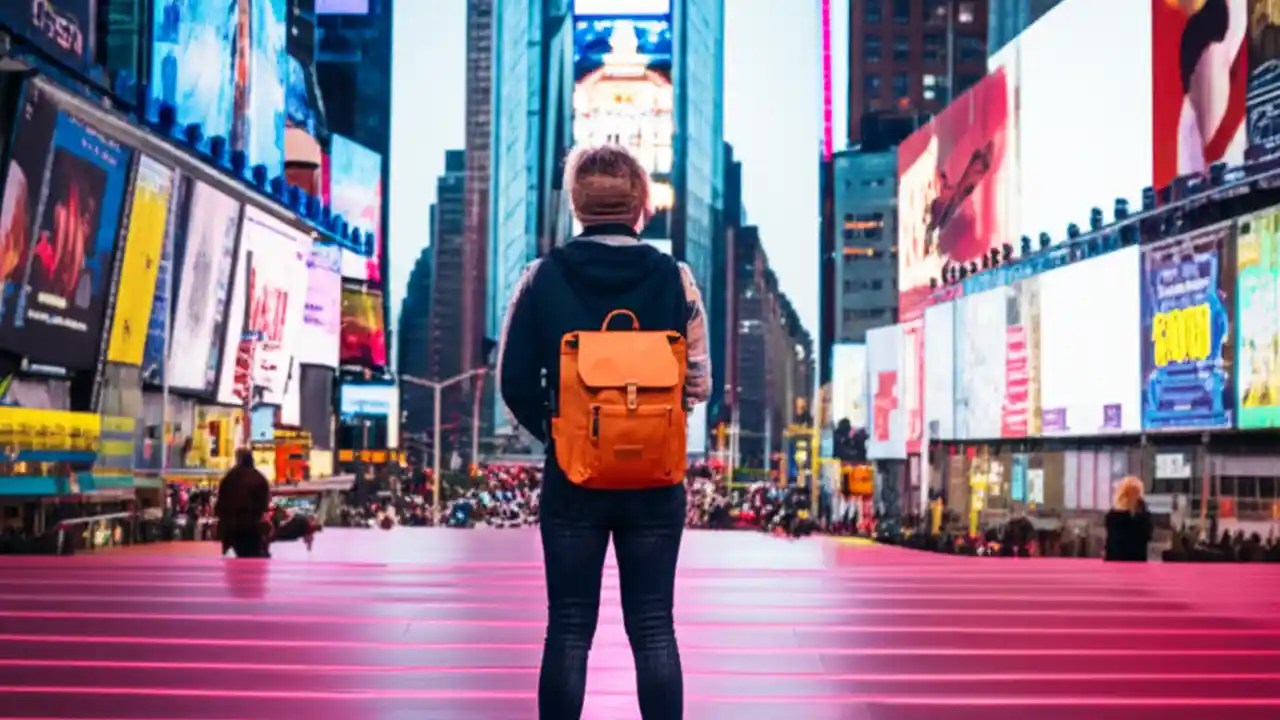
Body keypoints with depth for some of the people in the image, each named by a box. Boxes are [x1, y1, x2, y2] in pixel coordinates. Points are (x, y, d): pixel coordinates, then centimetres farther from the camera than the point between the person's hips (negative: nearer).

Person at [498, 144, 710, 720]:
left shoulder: (544, 277, -5)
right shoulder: (673, 277, -4)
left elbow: (515, 382, -2)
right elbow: (698, 384, 0)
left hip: (571, 477, 0)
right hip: (656, 478, 1)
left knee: (569, 629, 7)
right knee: (653, 628, 7)